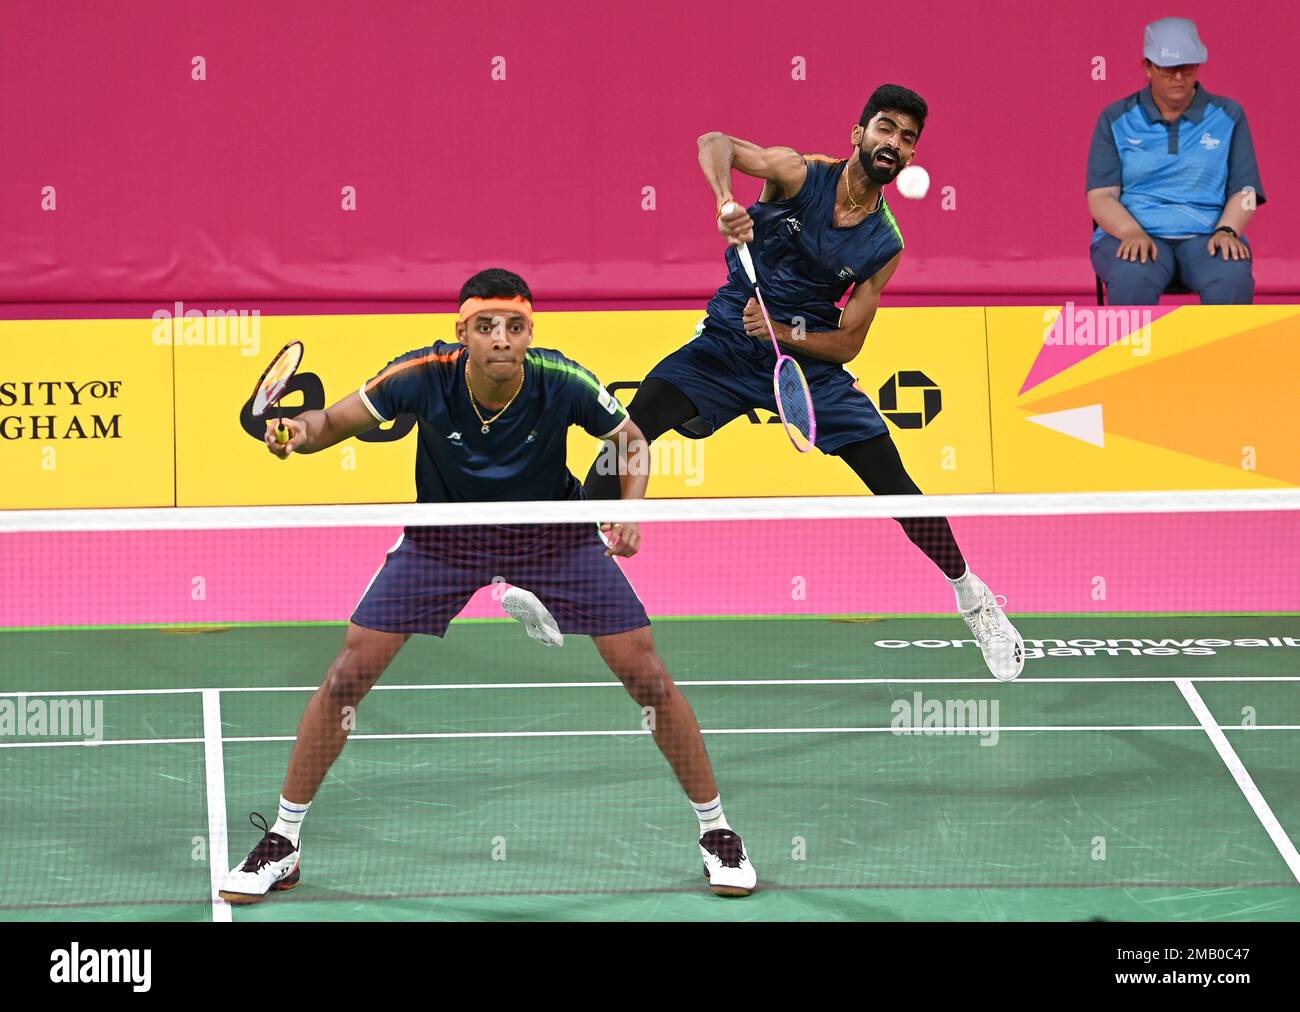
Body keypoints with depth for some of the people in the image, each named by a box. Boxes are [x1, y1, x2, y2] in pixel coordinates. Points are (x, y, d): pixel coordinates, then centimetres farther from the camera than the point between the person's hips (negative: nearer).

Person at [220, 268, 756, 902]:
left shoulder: (562, 383, -26)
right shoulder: (424, 376, -27)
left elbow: (630, 441, -6)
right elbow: (338, 421, -12)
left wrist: (630, 510, -24)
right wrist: (301, 431, -35)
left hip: (552, 534, 0)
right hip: (444, 535, 0)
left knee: (646, 675, -7)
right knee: (348, 674, -9)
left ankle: (716, 832, 12)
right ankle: (281, 844, 6)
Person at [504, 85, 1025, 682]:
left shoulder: (884, 246, -5)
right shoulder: (800, 174, -10)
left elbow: (847, 344, -5)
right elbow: (716, 145, -24)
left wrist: (784, 331, -23)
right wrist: (726, 202, -44)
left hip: (809, 359, 1)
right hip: (728, 342, -1)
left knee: (895, 484, -7)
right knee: (635, 423, -24)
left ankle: (974, 600, 16)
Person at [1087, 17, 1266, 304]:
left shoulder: (1228, 116, 11)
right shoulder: (1116, 119, 9)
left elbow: (1244, 191, 8)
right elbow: (1100, 196, 3)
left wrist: (1227, 231, -14)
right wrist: (1133, 233, -18)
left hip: (1205, 235, 1)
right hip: (1132, 234, -1)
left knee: (1232, 281, -35)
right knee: (1132, 280, -37)